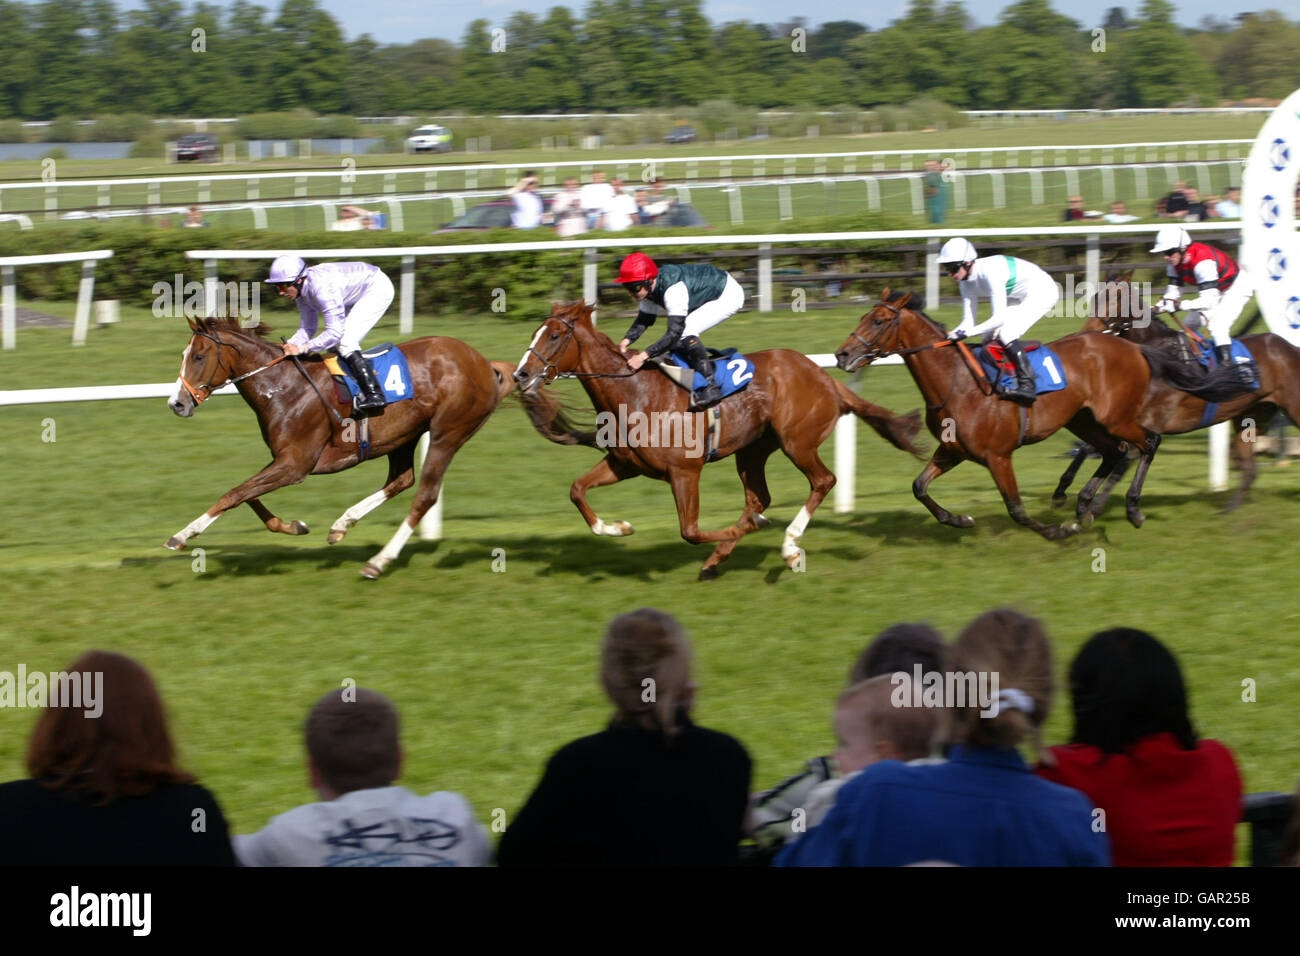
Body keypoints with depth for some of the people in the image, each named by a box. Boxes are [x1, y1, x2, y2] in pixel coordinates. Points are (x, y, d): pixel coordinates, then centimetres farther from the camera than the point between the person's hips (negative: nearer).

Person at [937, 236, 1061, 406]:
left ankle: (1027, 385, -24)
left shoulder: (990, 272, -33)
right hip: (1020, 298, 9)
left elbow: (999, 318, -35)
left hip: (1043, 291, -9)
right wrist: (949, 335, -19)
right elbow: (968, 322, -2)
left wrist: (967, 332, -37)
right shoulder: (966, 282, -6)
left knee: (1006, 333, -24)